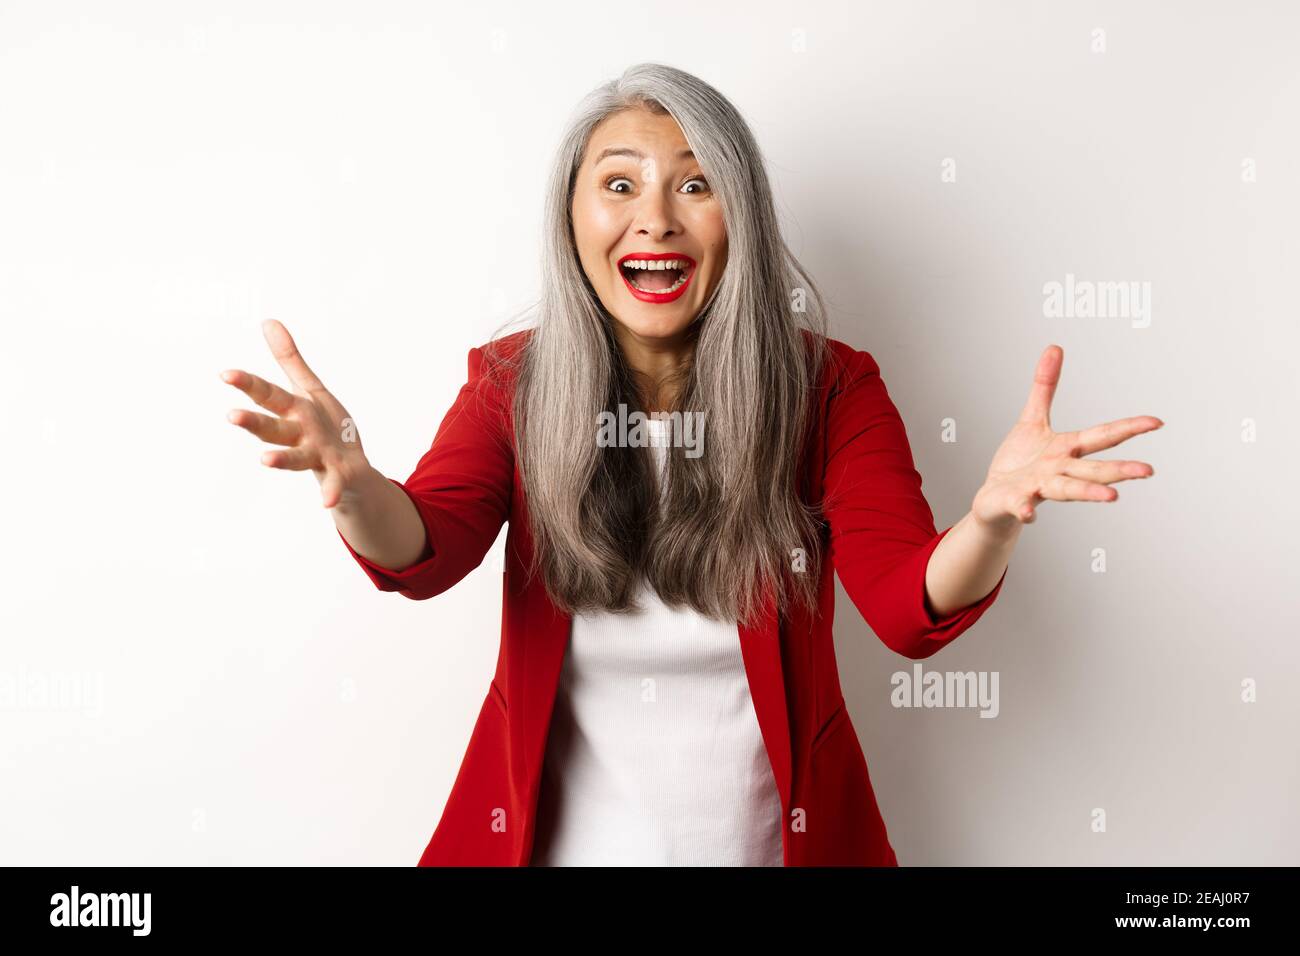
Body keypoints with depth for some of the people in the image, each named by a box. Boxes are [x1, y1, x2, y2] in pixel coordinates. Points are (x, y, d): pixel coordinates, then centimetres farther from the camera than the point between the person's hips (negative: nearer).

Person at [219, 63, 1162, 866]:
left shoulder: (828, 387, -11)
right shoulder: (512, 383, -8)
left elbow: (911, 608, -20)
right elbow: (427, 552, -22)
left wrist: (992, 519, -43)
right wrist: (353, 485, -46)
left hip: (766, 834, 0)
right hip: (552, 834, 1)